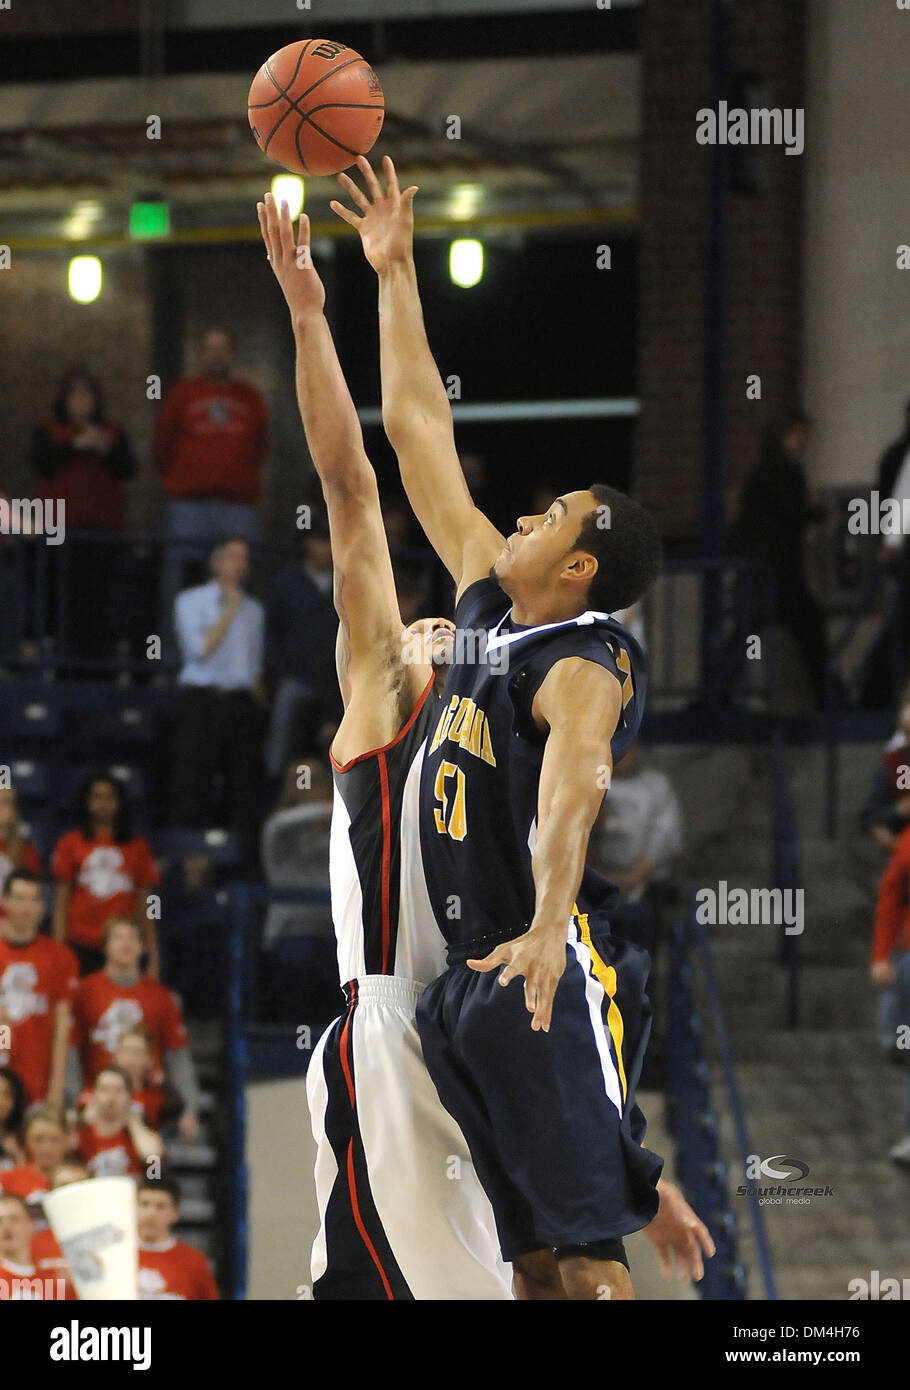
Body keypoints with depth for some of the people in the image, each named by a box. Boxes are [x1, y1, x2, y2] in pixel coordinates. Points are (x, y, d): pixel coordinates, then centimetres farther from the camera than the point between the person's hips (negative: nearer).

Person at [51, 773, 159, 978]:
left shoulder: (138, 847, 10)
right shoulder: (70, 844, 6)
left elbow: (144, 907, 10)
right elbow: (61, 904, 5)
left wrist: (153, 956, 6)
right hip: (82, 946, -1)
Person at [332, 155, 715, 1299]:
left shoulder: (585, 668, -12)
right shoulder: (490, 603, 12)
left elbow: (574, 782, -33)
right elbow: (420, 433, 19)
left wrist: (550, 925, -50)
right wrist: (392, 274, 21)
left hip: (548, 970, -8)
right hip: (461, 975, 8)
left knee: (584, 1245, -14)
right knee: (535, 1250, 6)